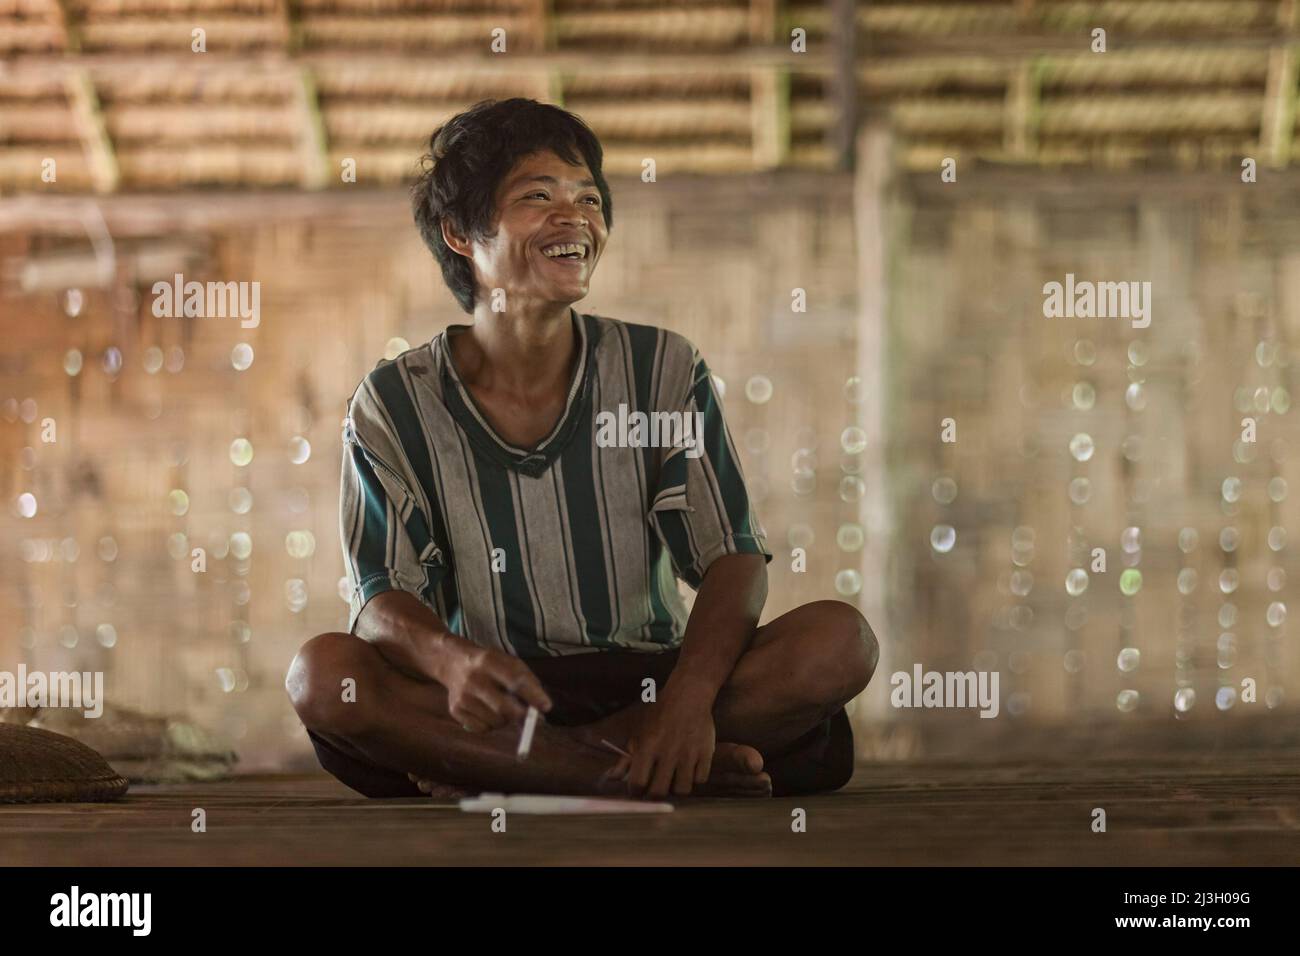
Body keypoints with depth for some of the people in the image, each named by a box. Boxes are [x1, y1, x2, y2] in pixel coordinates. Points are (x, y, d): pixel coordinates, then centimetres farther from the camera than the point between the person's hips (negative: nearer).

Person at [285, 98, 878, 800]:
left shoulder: (662, 372, 4)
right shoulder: (395, 406, 1)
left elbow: (733, 557, -4)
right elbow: (385, 597, -8)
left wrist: (692, 693, -26)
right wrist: (450, 659, -34)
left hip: (648, 686, 1)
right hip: (491, 707, -1)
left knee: (840, 641, -24)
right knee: (321, 674, -30)